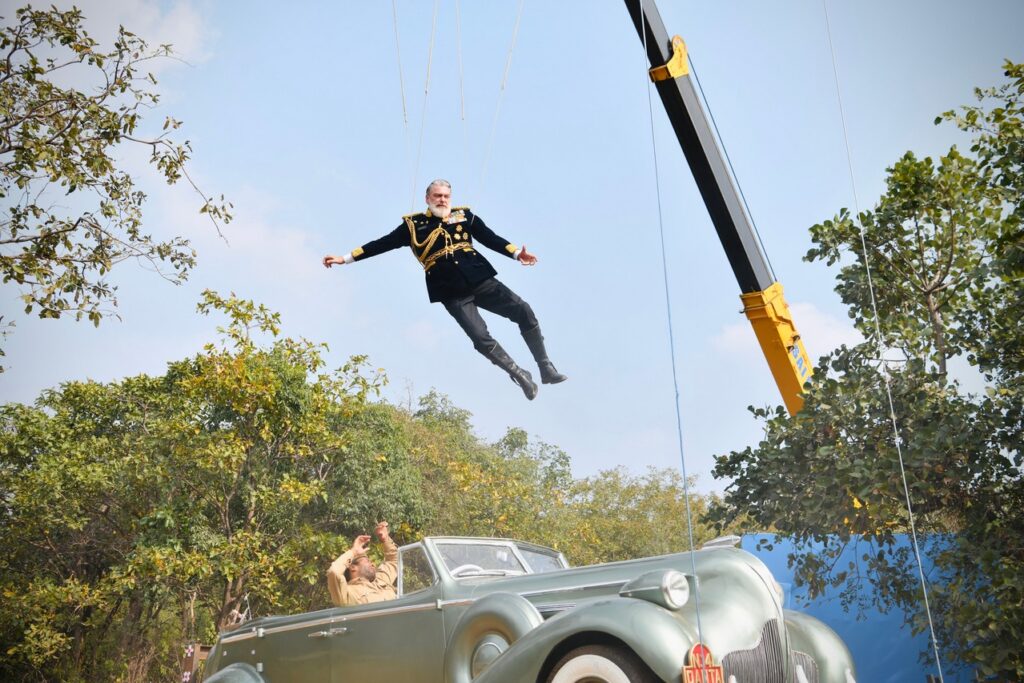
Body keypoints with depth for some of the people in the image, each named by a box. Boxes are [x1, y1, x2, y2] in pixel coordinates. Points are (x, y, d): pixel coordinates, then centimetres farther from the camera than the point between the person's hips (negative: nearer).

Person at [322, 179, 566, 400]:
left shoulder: (464, 215, 13)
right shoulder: (413, 224, 10)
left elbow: (491, 239, 7)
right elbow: (381, 244, 11)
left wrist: (517, 253, -9)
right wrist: (345, 258, 7)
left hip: (480, 280, 2)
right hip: (453, 294, -2)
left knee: (523, 310, -10)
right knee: (480, 338, -18)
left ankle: (546, 369, 2)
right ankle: (521, 376, -1)